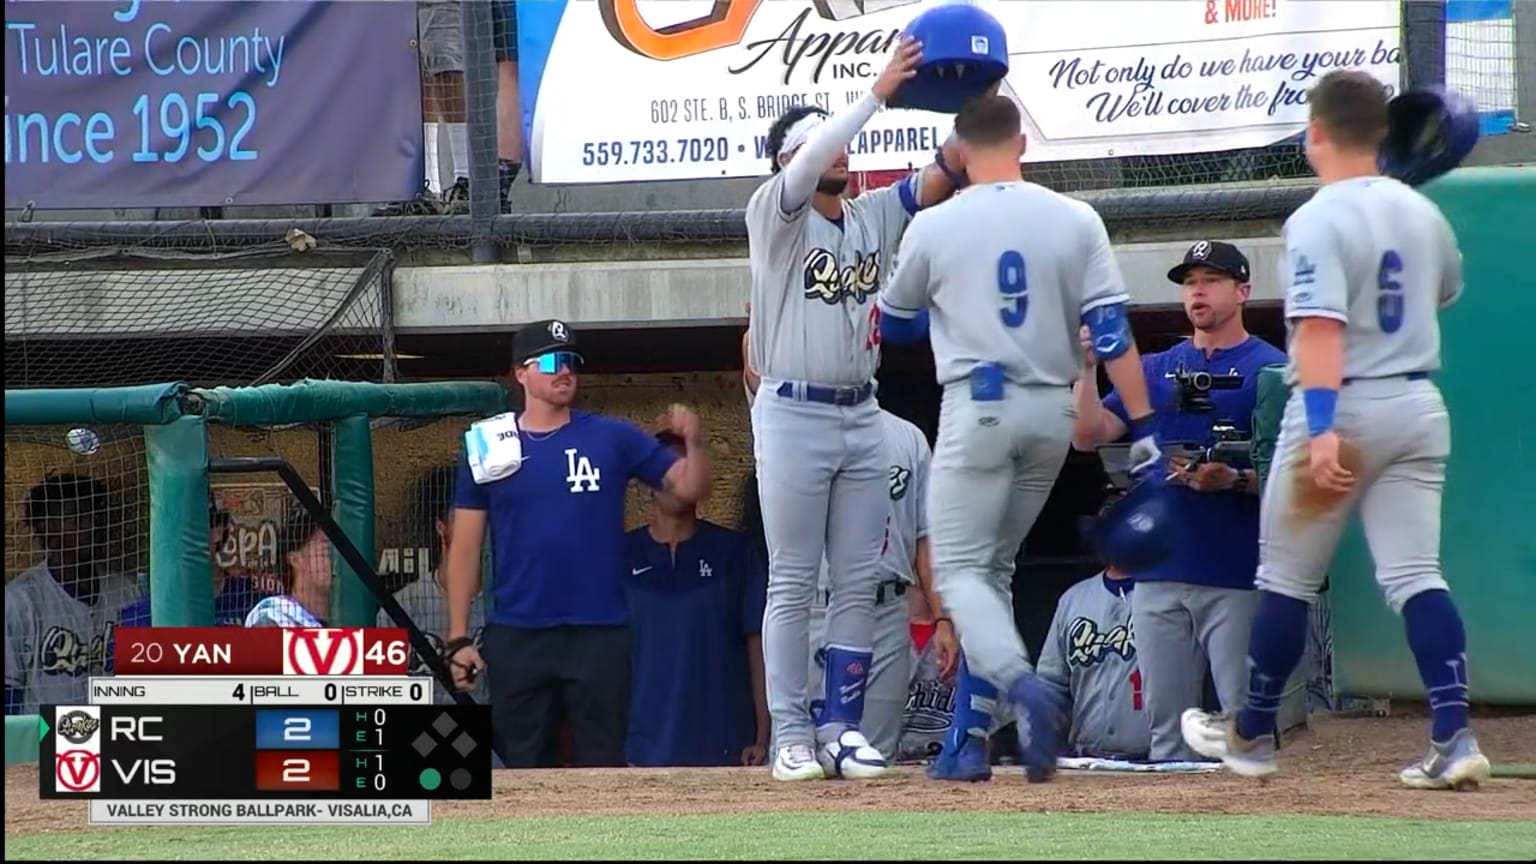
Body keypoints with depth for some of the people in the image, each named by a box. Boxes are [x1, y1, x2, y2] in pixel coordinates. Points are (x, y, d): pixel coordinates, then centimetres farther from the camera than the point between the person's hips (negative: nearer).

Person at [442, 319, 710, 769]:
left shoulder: (613, 439, 5)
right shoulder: (487, 448, 6)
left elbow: (689, 487, 3)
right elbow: (465, 548, 7)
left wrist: (694, 442, -18)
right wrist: (458, 638, 0)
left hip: (599, 632, 0)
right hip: (516, 638, 1)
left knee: (601, 767, 1)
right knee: (519, 768, 4)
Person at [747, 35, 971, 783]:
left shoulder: (875, 215, 9)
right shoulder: (773, 214, -6)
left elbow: (941, 176, -1)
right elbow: (805, 174, -25)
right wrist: (878, 94, -31)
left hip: (861, 418, 6)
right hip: (794, 417, -5)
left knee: (858, 584, 5)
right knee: (793, 583, -3)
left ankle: (841, 728, 9)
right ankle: (791, 737, -2)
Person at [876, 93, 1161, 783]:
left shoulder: (934, 226, -2)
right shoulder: (1075, 221, 1)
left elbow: (893, 323, 14)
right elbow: (1112, 331, -4)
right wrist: (1142, 428, -3)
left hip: (977, 408, -4)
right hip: (1054, 413, 4)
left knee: (960, 569, -2)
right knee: (993, 567, 16)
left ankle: (1024, 687, -30)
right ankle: (974, 733, 12)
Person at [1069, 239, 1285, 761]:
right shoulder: (1154, 370, 18)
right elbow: (1088, 435, 10)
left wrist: (1235, 481, -22)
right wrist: (1088, 368, -3)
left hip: (1237, 579, -5)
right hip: (1160, 575, 5)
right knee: (1165, 722, 6)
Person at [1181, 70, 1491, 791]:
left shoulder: (1318, 220, -14)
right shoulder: (1423, 214, 7)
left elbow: (1321, 330, -24)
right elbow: (1446, 292, 27)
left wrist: (1322, 430, -31)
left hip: (1343, 407, -6)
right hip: (1419, 408, 6)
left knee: (1286, 577, 9)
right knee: (1415, 575, 0)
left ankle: (1252, 733, 21)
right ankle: (1453, 738, -14)